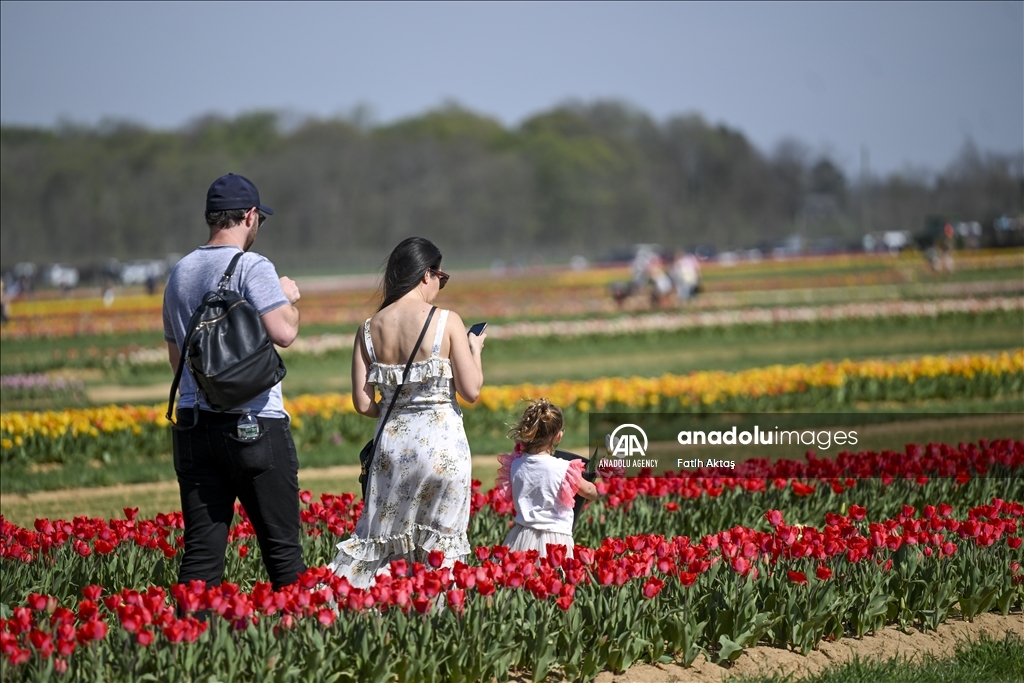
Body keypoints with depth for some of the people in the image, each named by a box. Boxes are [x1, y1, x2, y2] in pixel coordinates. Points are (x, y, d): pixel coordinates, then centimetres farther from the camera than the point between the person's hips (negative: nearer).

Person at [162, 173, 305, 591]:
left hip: (193, 424, 6)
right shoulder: (252, 267, -9)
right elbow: (284, 332, -20)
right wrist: (290, 298, -1)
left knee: (201, 552, 4)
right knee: (281, 545, 1)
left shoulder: (180, 273, 14)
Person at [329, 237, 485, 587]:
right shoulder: (447, 322, -9)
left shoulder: (370, 329, 2)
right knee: (440, 546, 7)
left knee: (377, 539, 13)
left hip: (392, 441, 4)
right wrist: (475, 349, 9)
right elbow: (471, 391, -8)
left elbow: (362, 404, 1)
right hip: (441, 441, -4)